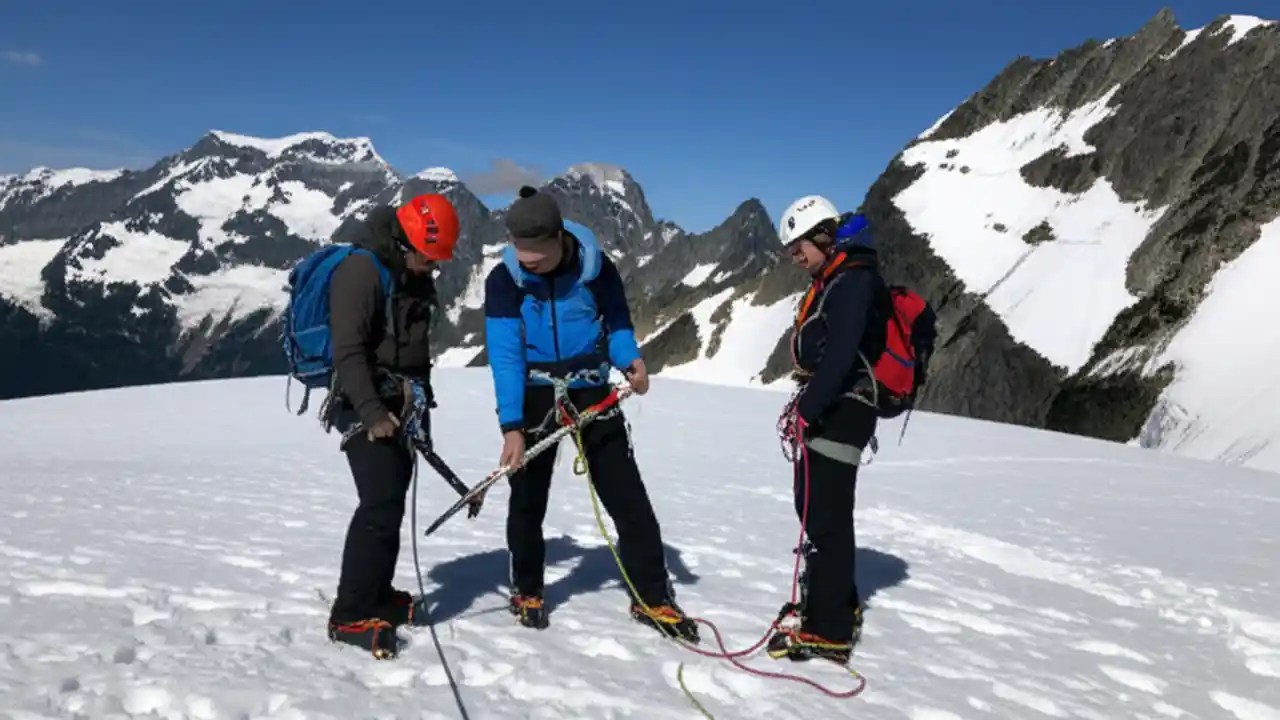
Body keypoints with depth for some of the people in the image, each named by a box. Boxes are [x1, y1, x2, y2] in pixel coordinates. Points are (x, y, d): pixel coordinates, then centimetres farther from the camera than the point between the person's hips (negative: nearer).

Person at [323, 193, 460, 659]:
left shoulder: (417, 276, 12)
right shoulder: (360, 271, -15)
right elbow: (348, 352, -20)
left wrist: (420, 403, 22)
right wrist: (373, 412, -26)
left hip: (404, 406, 8)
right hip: (366, 408, -8)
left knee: (391, 504, 10)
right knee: (381, 506, -13)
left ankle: (376, 596, 22)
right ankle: (350, 615, -5)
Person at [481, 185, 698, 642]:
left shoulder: (597, 268, -11)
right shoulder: (504, 280, -14)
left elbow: (617, 324, 3)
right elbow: (505, 354, -19)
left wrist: (630, 360, -19)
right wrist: (511, 426, -26)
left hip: (592, 394, 1)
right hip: (534, 398, 0)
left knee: (628, 497, 0)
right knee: (528, 501, 8)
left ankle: (652, 598, 11)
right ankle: (527, 592, 29)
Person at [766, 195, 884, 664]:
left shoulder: (854, 279, -14)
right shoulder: (833, 280, 18)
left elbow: (840, 355, -23)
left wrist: (807, 410, -21)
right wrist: (806, 405, 12)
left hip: (839, 413, -11)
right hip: (828, 410, 11)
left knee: (826, 520, -9)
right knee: (816, 510, 17)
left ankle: (828, 631, -3)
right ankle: (839, 607, 32)